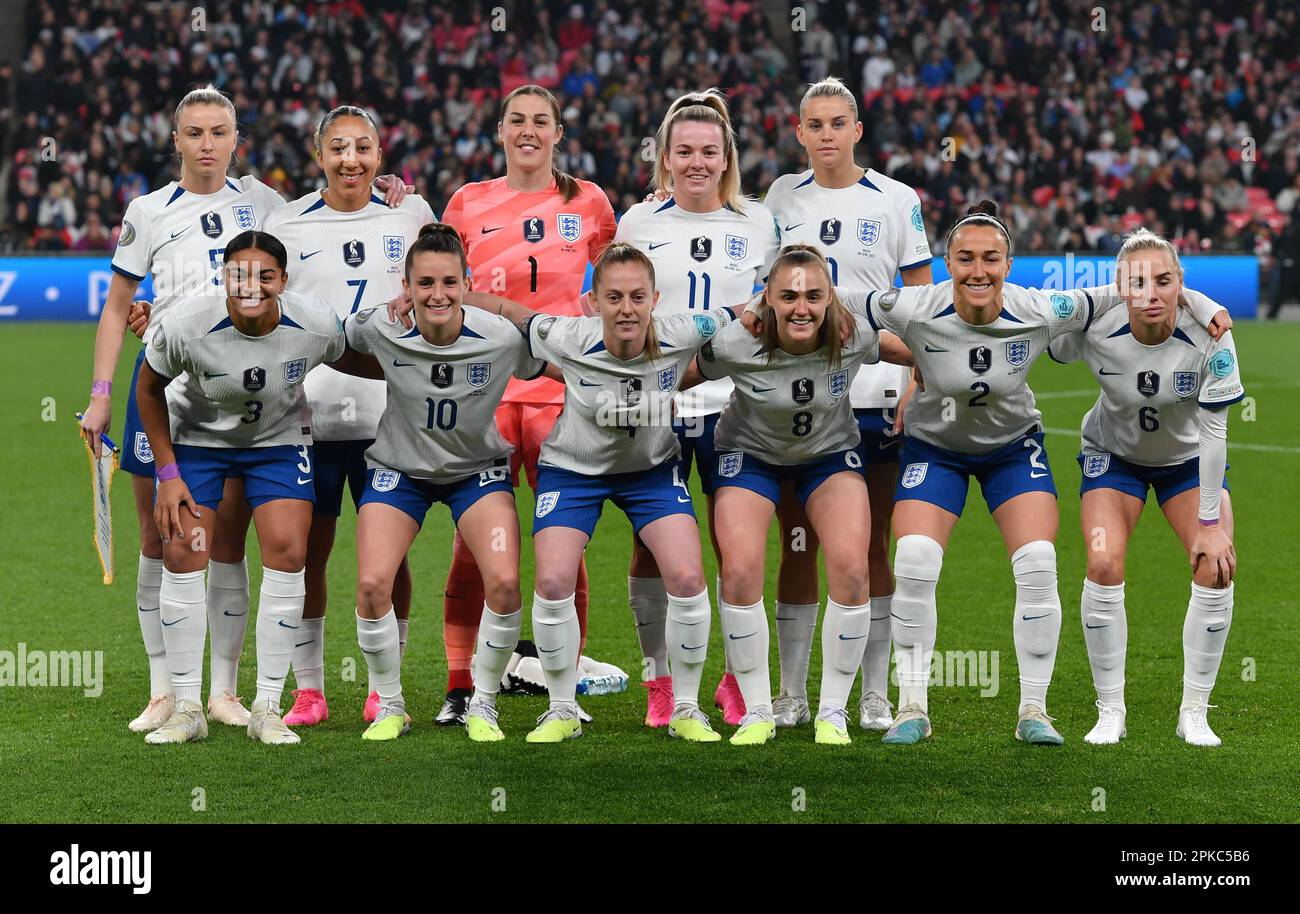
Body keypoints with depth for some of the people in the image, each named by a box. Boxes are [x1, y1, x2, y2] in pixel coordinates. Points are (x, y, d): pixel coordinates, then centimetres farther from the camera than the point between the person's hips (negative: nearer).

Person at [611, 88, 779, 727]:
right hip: (653, 405, 0)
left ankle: (738, 680, 11)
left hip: (733, 404, 0)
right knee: (650, 547, 0)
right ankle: (658, 680, 11)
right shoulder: (638, 222, 5)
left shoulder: (757, 223, 5)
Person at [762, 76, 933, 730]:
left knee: (871, 545, 1)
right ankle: (791, 693, 9)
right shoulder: (782, 198, 8)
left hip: (875, 394, -2)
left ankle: (875, 695, 8)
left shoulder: (896, 200, 1)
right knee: (796, 544, 2)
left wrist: (917, 382, -7)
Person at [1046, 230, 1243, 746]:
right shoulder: (1094, 331, -29)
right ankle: (1110, 712, -4)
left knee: (1216, 569, -16)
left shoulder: (1209, 337, -31)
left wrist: (1209, 523, -22)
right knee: (1104, 565, -19)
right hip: (1113, 454, 0)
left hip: (1189, 459, 0)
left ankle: (1193, 712, 1)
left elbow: (1214, 431, -25)